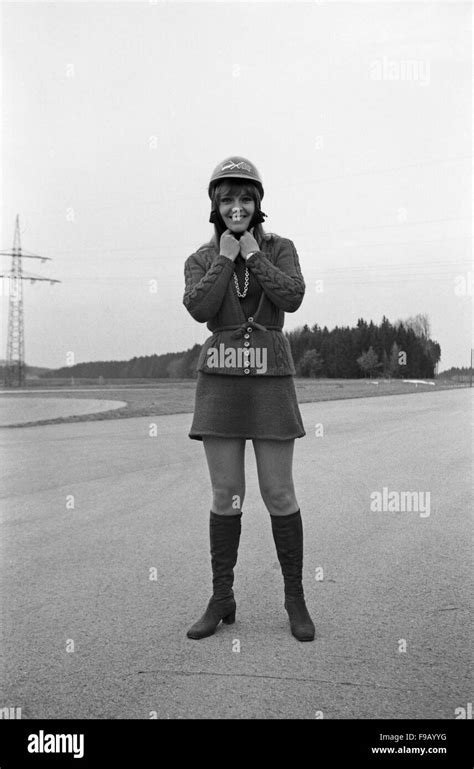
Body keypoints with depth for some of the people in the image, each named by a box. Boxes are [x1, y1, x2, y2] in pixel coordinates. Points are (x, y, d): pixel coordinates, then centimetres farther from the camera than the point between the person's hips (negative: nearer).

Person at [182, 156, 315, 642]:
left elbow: (291, 298, -13)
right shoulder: (200, 261, 8)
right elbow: (199, 308, -12)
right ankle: (221, 601, 13)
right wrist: (226, 257, -7)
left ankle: (295, 599, 13)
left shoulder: (280, 248, 6)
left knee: (278, 494, -2)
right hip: (220, 380, 1)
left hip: (269, 380, -1)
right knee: (225, 496, 0)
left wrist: (253, 254, -8)